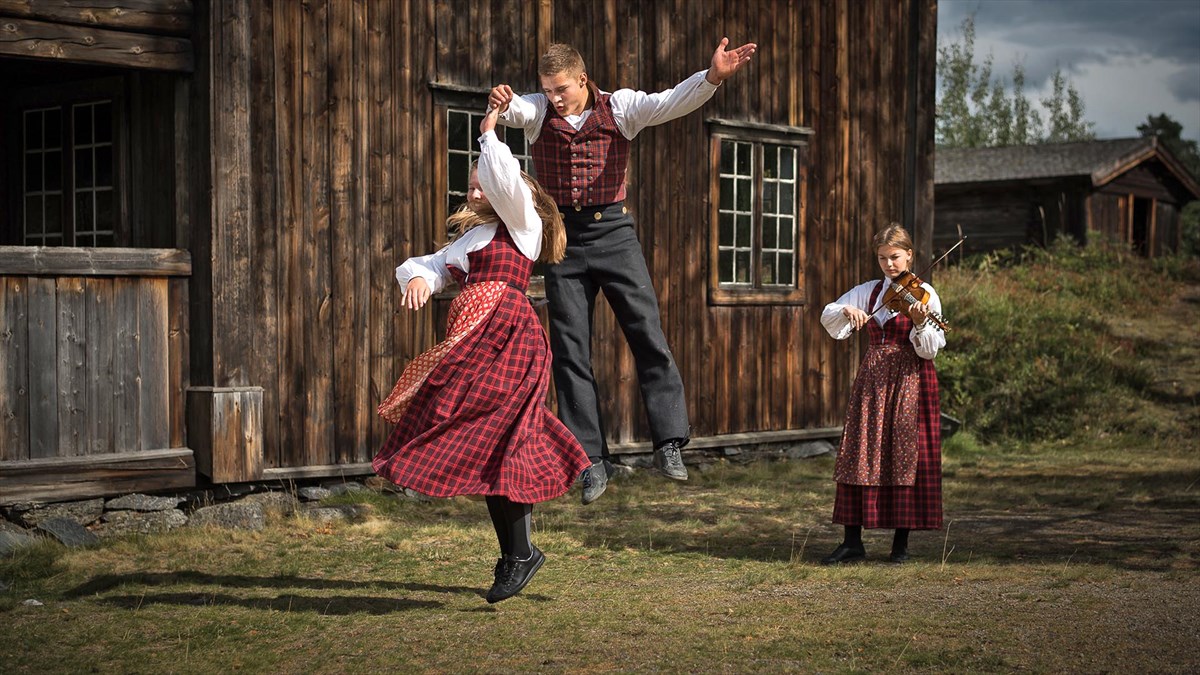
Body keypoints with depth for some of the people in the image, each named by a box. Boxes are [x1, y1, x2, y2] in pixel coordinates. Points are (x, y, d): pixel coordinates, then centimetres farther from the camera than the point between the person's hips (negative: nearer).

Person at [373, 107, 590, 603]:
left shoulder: (521, 226, 3)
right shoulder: (468, 237, 26)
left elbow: (506, 181, -14)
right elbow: (426, 264, 17)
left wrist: (489, 134, -2)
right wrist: (418, 279, -6)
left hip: (507, 340, -8)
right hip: (472, 347, 8)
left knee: (490, 444, -15)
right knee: (488, 450, 6)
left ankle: (519, 553, -10)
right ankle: (516, 552, 11)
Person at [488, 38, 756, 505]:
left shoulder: (620, 108, 0)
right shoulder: (537, 112, 2)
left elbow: (672, 102, -14)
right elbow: (513, 110, -19)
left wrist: (713, 77, -33)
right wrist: (501, 105, -44)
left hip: (612, 231, -1)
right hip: (562, 236, 1)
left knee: (648, 333, -7)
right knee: (570, 350, 1)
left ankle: (669, 444, -1)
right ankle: (592, 459, 7)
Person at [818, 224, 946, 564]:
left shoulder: (924, 294, -3)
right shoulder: (868, 292, 11)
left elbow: (929, 349, -10)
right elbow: (828, 318, 7)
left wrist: (920, 323, -28)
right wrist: (846, 310, -13)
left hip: (910, 381, -4)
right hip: (872, 381, 4)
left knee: (905, 457, -3)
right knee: (859, 456, 0)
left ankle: (901, 543, 7)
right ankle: (852, 541, 4)